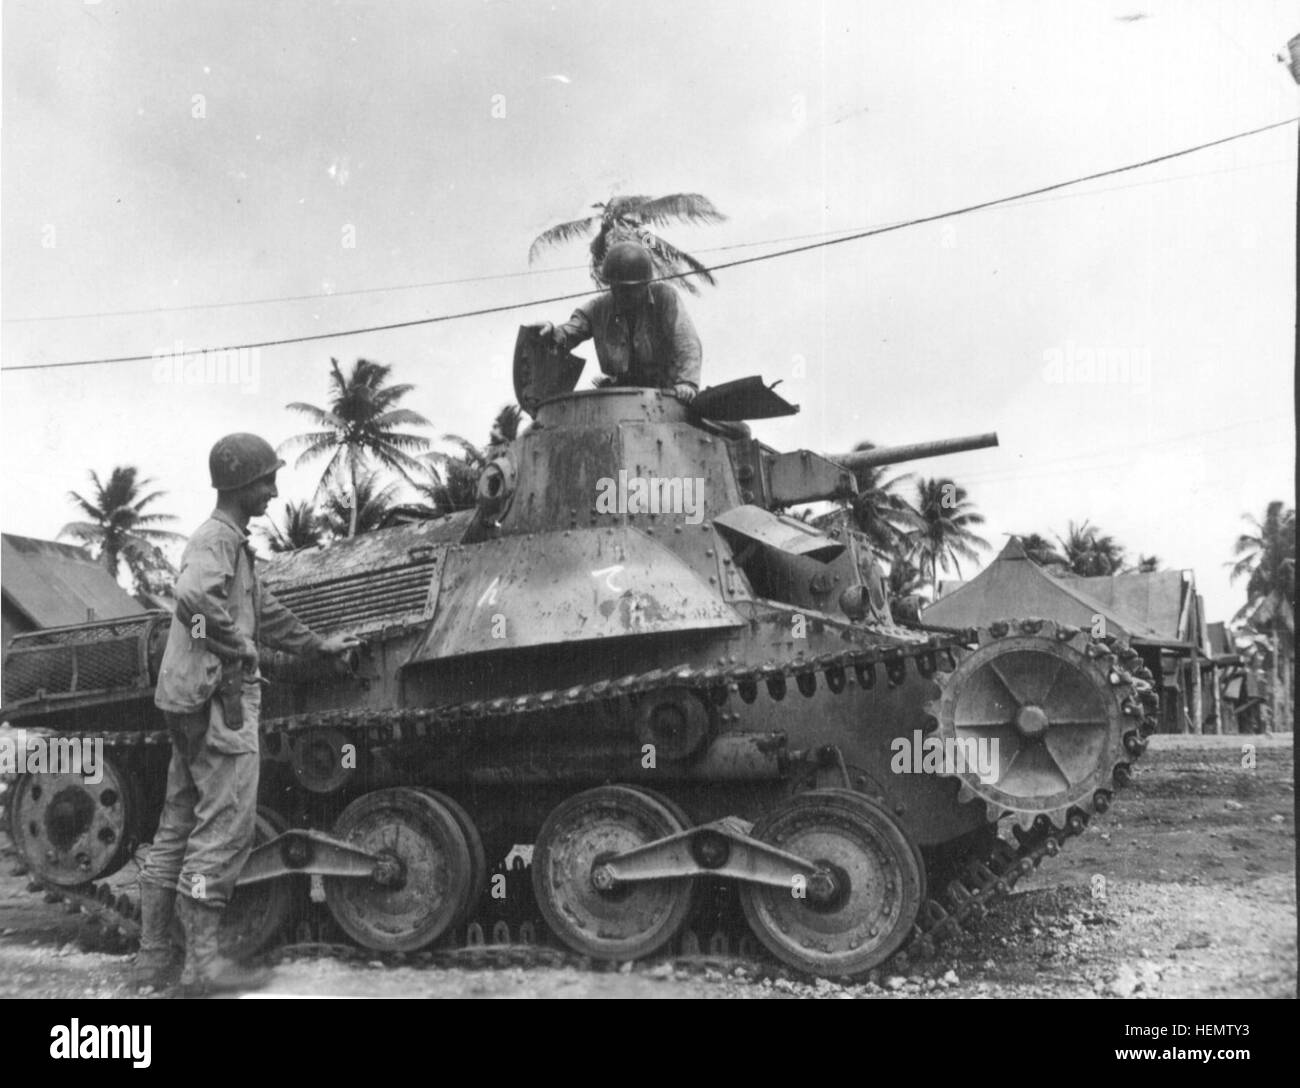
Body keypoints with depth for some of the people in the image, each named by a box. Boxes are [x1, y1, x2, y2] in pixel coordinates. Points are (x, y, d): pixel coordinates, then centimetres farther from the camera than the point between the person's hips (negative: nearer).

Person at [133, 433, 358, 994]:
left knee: (176, 826, 12)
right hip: (217, 698, -10)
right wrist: (237, 647, -22)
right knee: (224, 828, -7)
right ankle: (201, 961, -3)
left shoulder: (232, 541, 20)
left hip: (190, 703, 10)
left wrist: (317, 642, 39)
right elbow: (196, 597, -34)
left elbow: (262, 607, 33)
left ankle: (154, 955, 19)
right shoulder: (216, 538, -12)